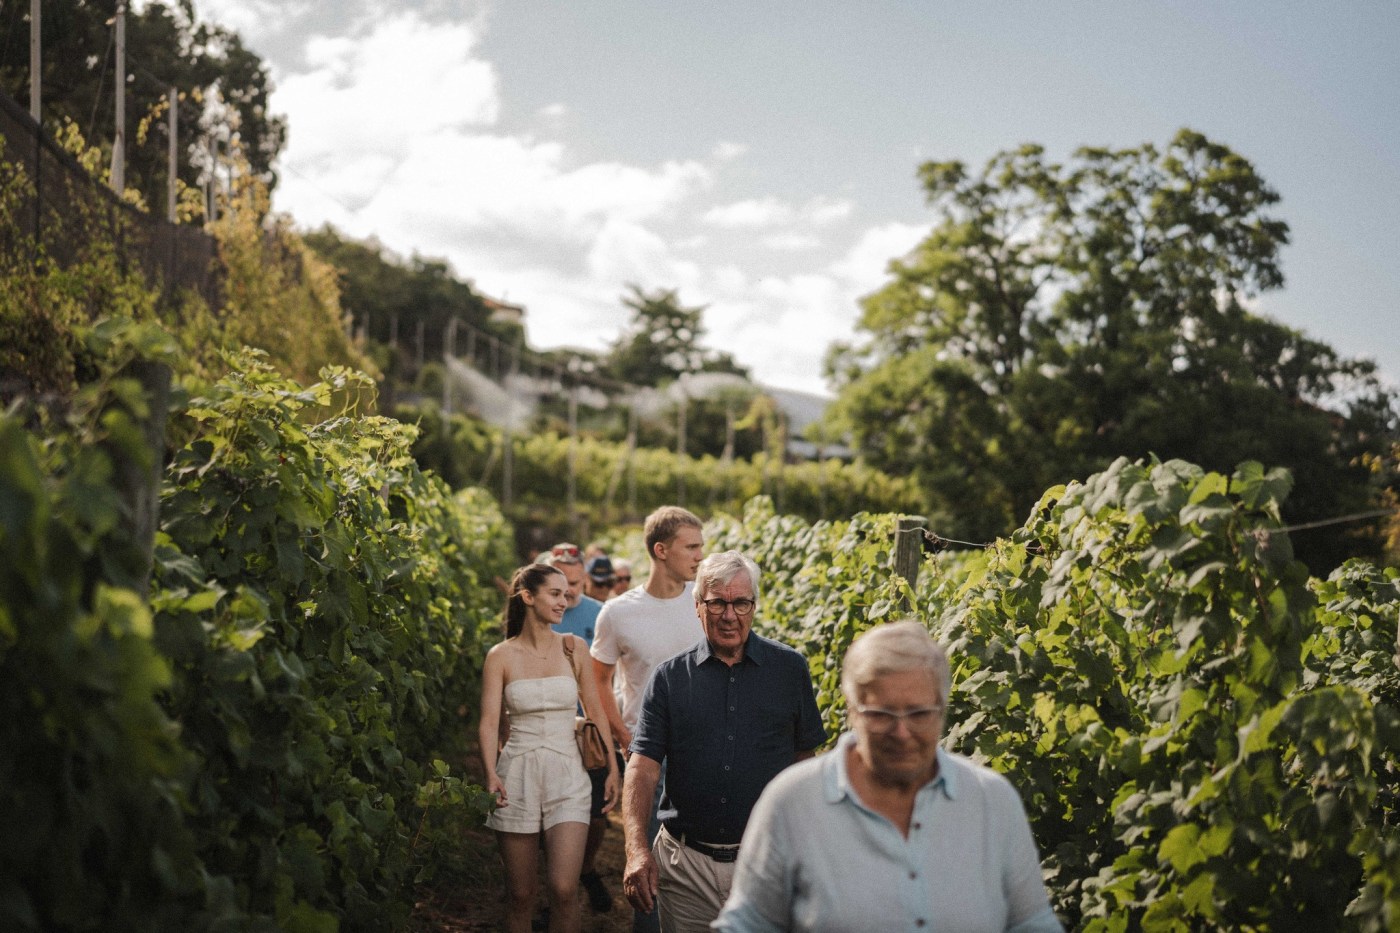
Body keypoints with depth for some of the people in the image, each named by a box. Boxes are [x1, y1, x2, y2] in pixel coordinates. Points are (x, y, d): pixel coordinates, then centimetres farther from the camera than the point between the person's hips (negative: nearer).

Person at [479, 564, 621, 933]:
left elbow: (596, 711, 8)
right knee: (520, 893, 6)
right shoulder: (500, 656, 0)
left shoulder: (573, 649, 4)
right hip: (518, 775, 0)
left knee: (563, 888, -13)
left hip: (567, 775, 0)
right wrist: (491, 773, -20)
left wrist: (613, 769, 5)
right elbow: (489, 721, -5)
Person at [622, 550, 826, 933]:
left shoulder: (790, 669, 2)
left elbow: (805, 757, 7)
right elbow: (643, 766, -5)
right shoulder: (669, 678, 2)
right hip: (684, 863, 1)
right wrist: (637, 849, -18)